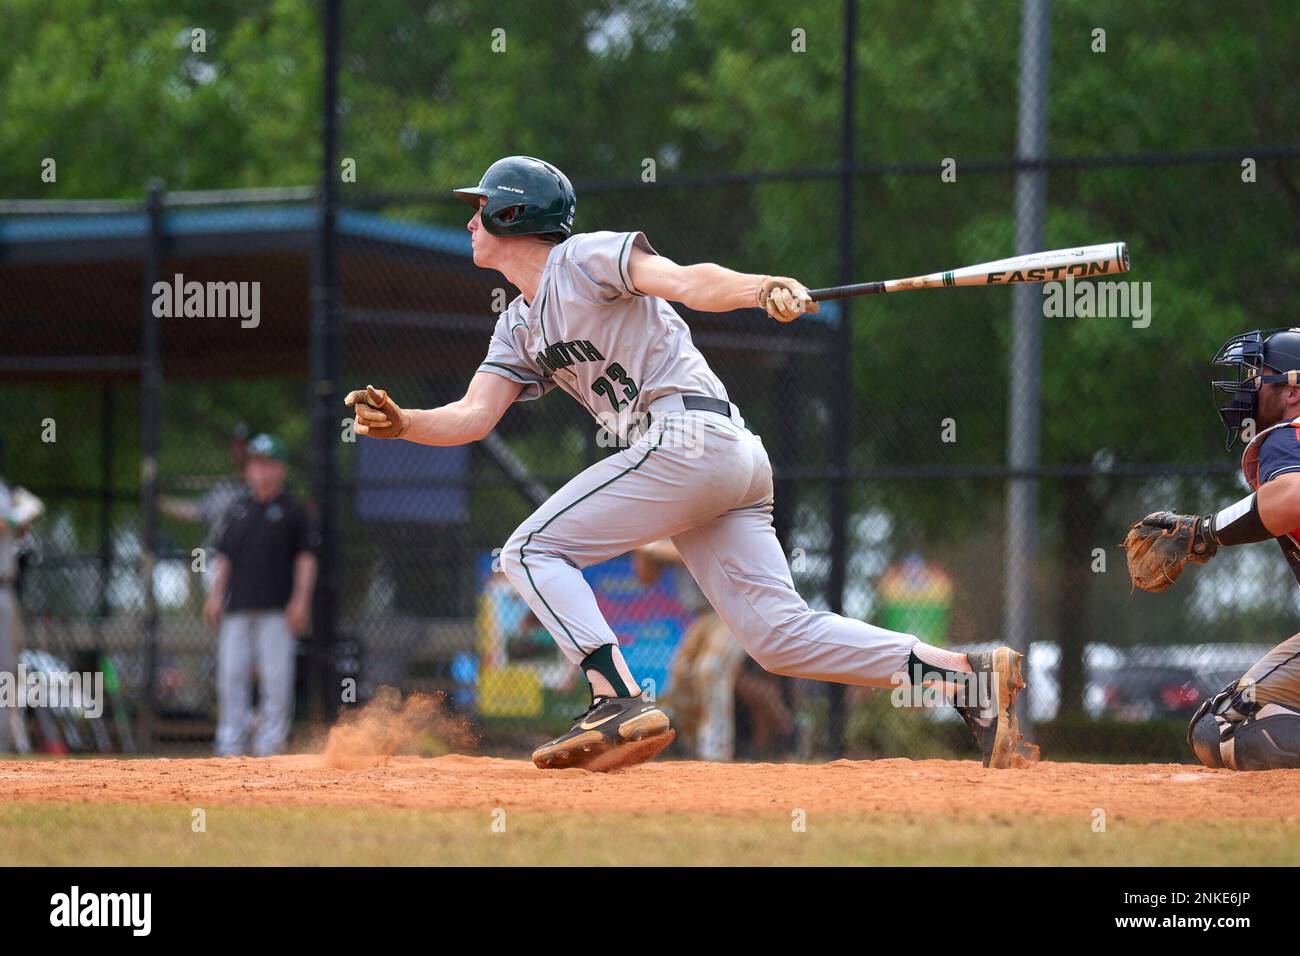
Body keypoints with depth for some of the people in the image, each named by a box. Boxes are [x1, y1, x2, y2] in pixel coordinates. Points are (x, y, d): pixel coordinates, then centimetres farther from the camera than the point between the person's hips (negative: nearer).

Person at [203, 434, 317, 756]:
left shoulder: (292, 510, 5)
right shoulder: (238, 509, 16)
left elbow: (306, 558, 2)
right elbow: (225, 557, 18)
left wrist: (301, 599, -8)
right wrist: (216, 595, 7)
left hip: (277, 608, -4)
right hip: (238, 608, 4)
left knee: (276, 676, -7)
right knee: (231, 675, -1)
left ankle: (269, 746, 0)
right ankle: (231, 748, 2)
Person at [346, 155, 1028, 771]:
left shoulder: (584, 259, -1)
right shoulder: (518, 328, 25)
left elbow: (685, 282, -15)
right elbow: (475, 415, 15)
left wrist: (764, 288, -34)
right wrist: (401, 423, -5)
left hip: (686, 435, -9)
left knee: (532, 551, -6)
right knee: (779, 635, 0)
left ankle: (621, 703, -18)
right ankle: (966, 675, -5)